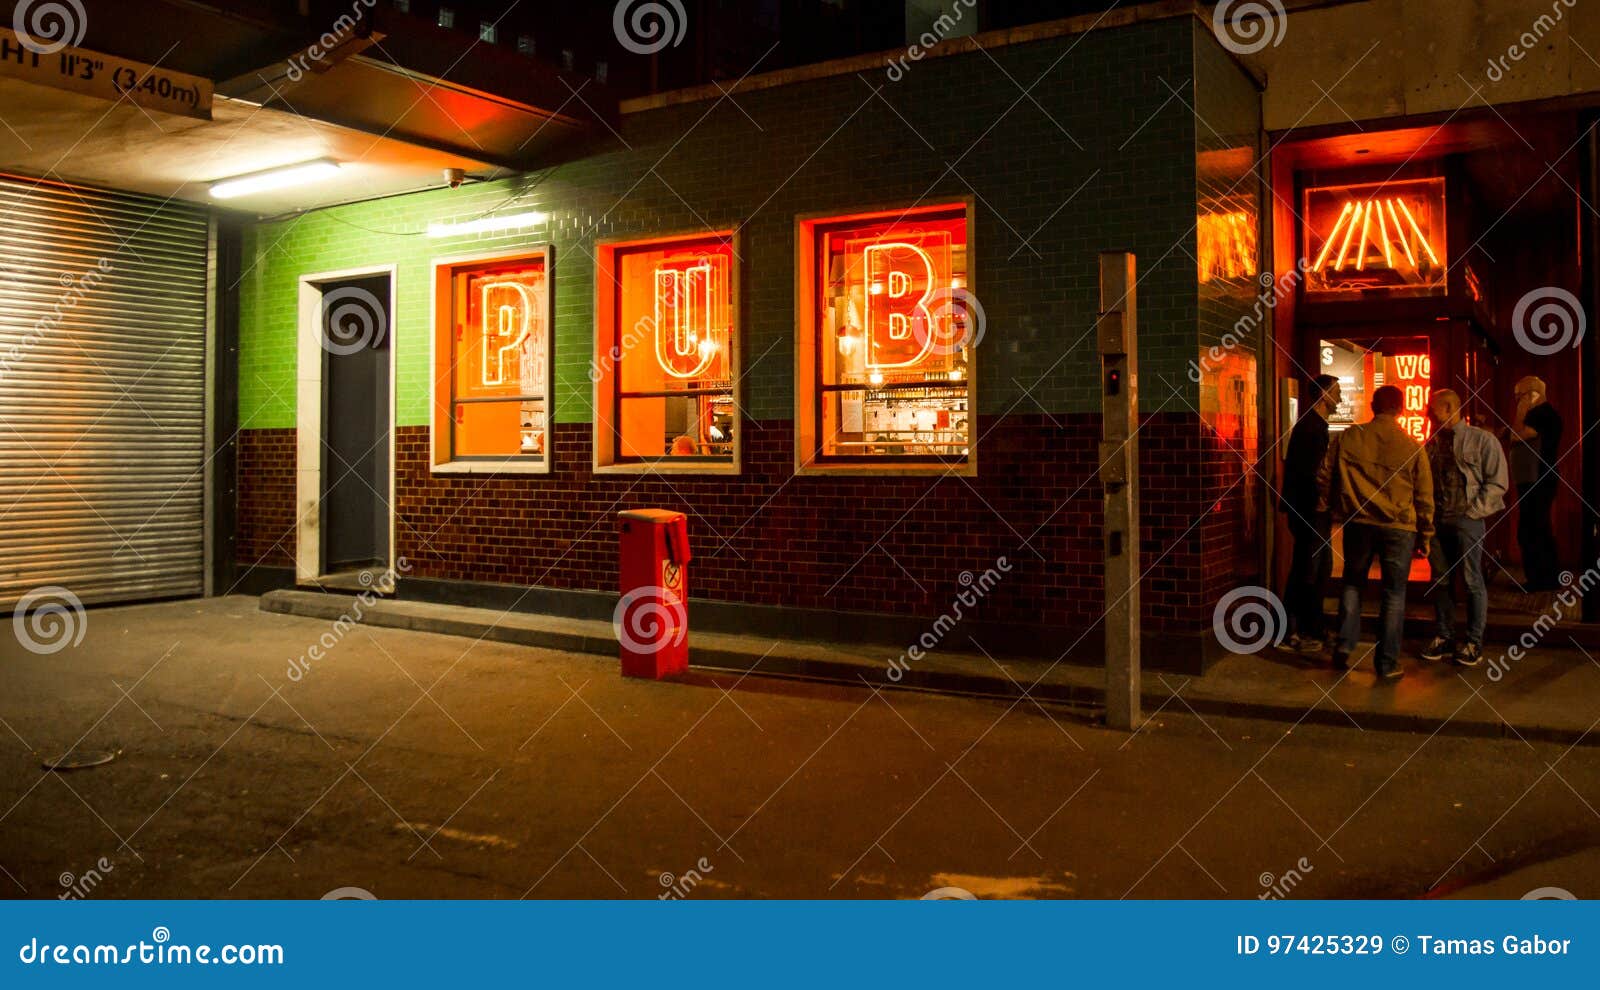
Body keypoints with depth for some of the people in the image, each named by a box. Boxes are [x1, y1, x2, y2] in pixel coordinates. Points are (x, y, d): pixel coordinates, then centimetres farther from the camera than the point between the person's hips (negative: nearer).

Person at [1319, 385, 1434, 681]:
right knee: (1393, 594, 7)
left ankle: (1344, 646, 12)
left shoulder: (1348, 438, -3)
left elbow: (1324, 478, 3)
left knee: (1352, 584, 19)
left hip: (1357, 523, 1)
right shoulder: (1412, 447, -6)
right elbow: (1424, 496, 1)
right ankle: (1387, 664, 10)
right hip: (1399, 527, -1)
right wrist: (1425, 533, 12)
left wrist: (1338, 506, 19)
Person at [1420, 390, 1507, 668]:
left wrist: (1472, 512, -11)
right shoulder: (1432, 444, 14)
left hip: (1467, 520, -5)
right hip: (1437, 521, 5)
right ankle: (1444, 636, 16)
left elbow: (1496, 483, -5)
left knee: (1472, 581, -1)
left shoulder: (1482, 440, -1)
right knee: (1440, 580, 8)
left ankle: (1474, 642, 6)